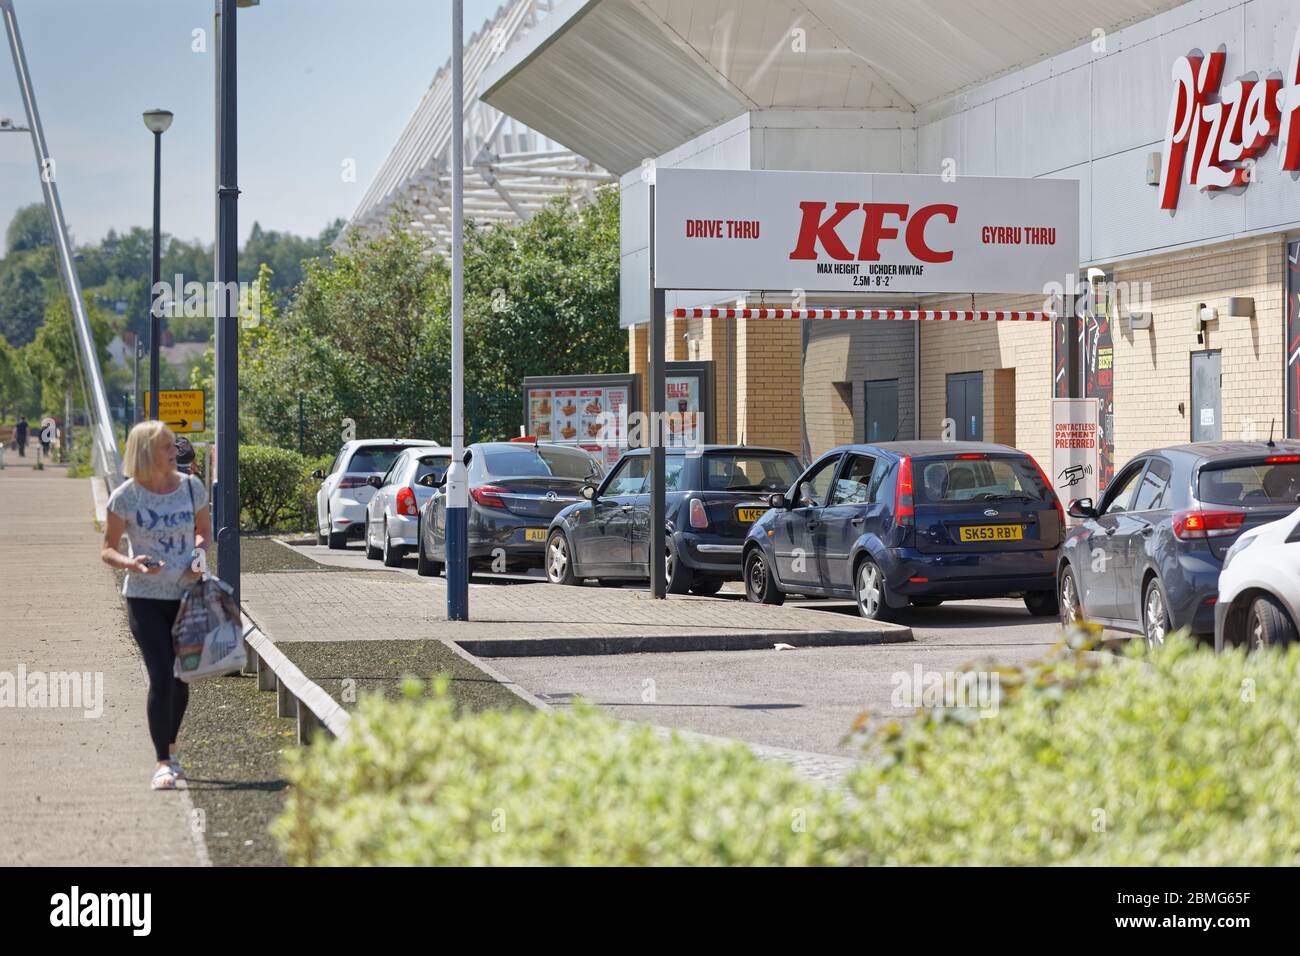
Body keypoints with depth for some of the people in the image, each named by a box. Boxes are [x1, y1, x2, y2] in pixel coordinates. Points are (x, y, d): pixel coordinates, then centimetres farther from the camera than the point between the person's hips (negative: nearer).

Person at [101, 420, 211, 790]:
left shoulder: (191, 487, 1)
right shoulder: (126, 496, -8)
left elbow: (204, 530, 16)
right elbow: (108, 549, -1)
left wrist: (198, 554, -6)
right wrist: (131, 564, -22)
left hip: (187, 595, 3)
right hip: (145, 598, -3)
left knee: (181, 678, 11)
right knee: (161, 678, -13)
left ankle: (171, 749, 33)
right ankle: (163, 764, -6)